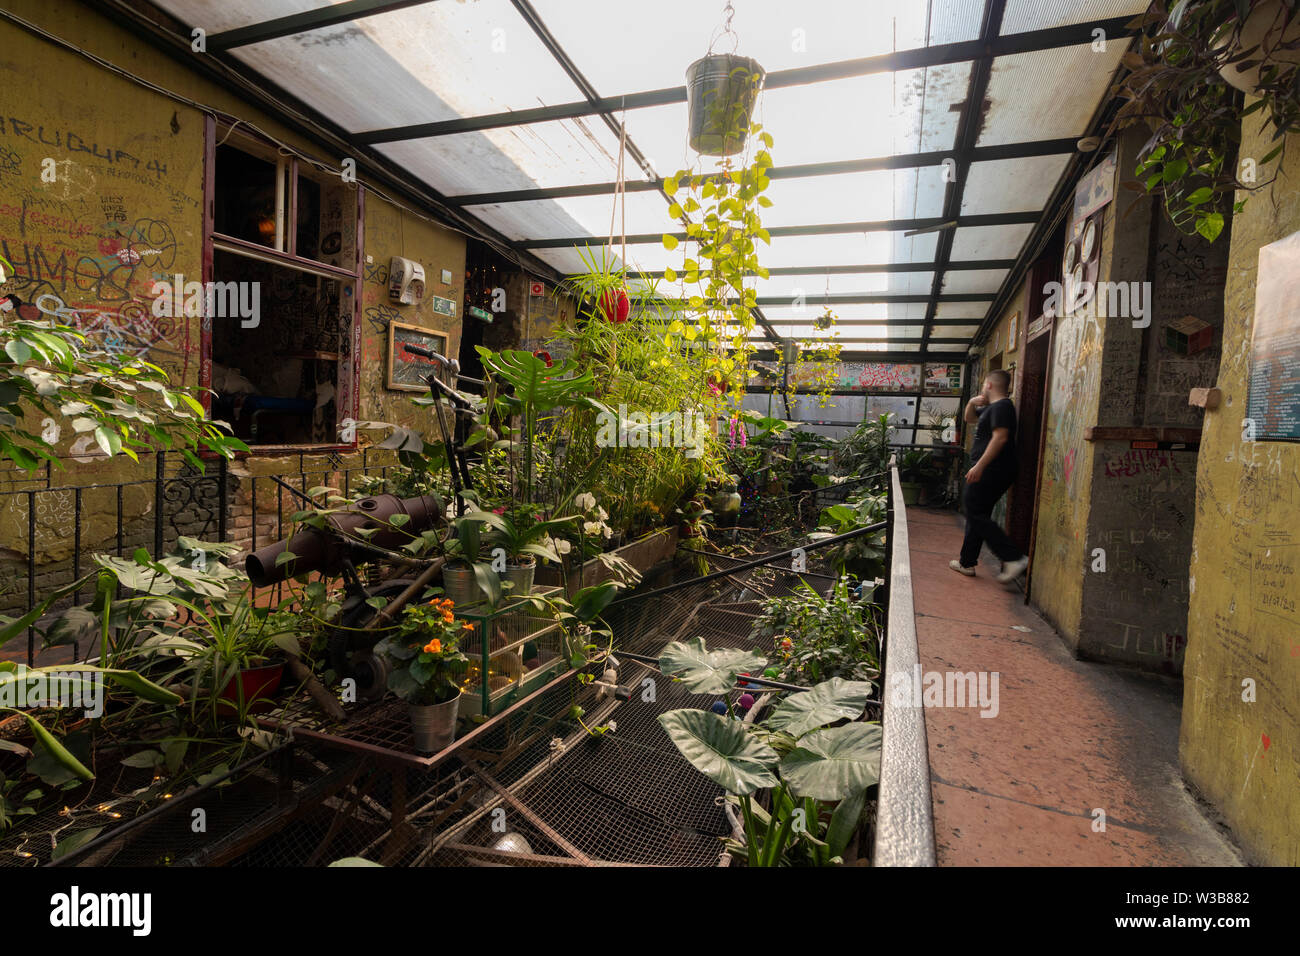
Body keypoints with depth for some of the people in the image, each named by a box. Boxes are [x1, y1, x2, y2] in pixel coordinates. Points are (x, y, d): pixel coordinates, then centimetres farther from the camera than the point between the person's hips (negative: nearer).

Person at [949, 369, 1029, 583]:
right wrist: (972, 403, 12)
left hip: (991, 471, -11)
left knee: (975, 513, -11)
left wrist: (979, 466, -27)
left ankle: (1014, 558, -13)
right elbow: (970, 418, 34)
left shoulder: (1002, 406, -13)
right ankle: (967, 563, 20)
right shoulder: (990, 408, 19)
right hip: (989, 471, 11)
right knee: (977, 515, 14)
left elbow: (1000, 437, -24)